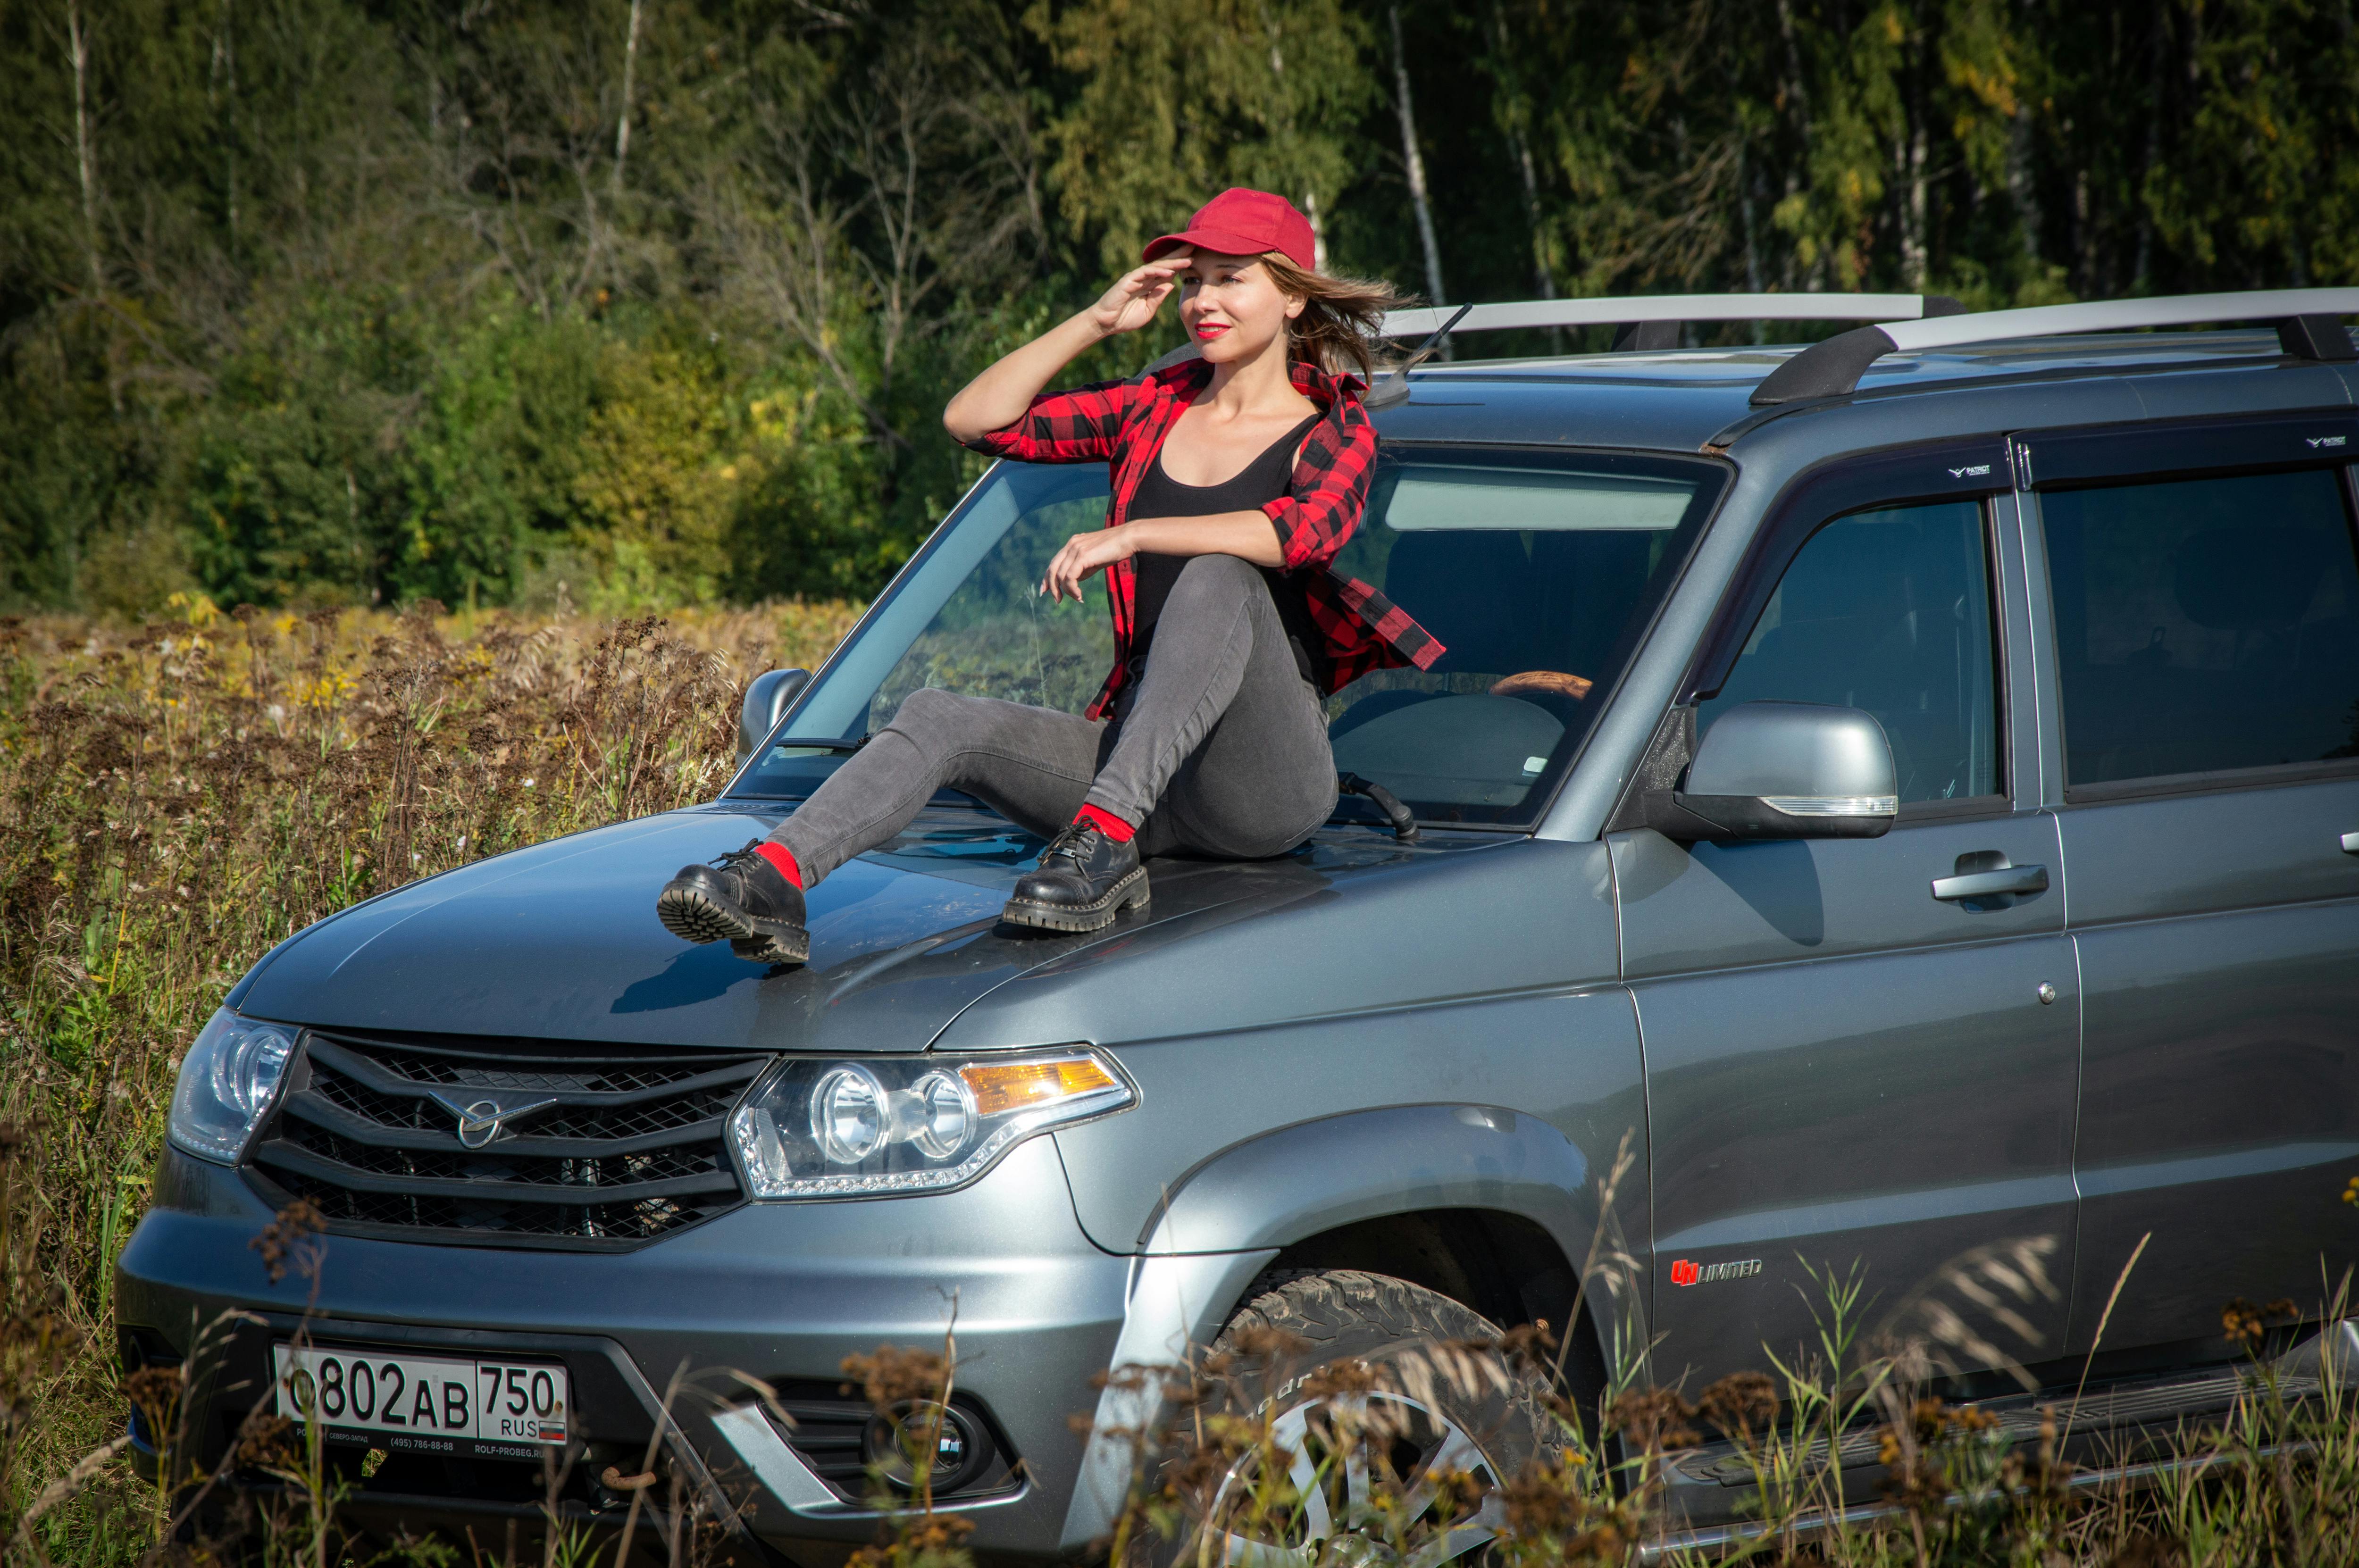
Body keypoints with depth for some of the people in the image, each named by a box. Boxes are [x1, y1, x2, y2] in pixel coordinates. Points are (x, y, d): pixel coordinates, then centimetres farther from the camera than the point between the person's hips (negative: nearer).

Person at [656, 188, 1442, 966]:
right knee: (937, 718, -18)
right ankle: (773, 877, -44)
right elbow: (974, 419, 10)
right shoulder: (1154, 410, 19)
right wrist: (1098, 323, 3)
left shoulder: (1334, 432, 3)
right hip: (1142, 761, 5)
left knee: (1217, 579, -33)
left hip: (1267, 780, -5)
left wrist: (1132, 534, -27)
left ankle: (1106, 835, -44)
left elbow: (1309, 530, -22)